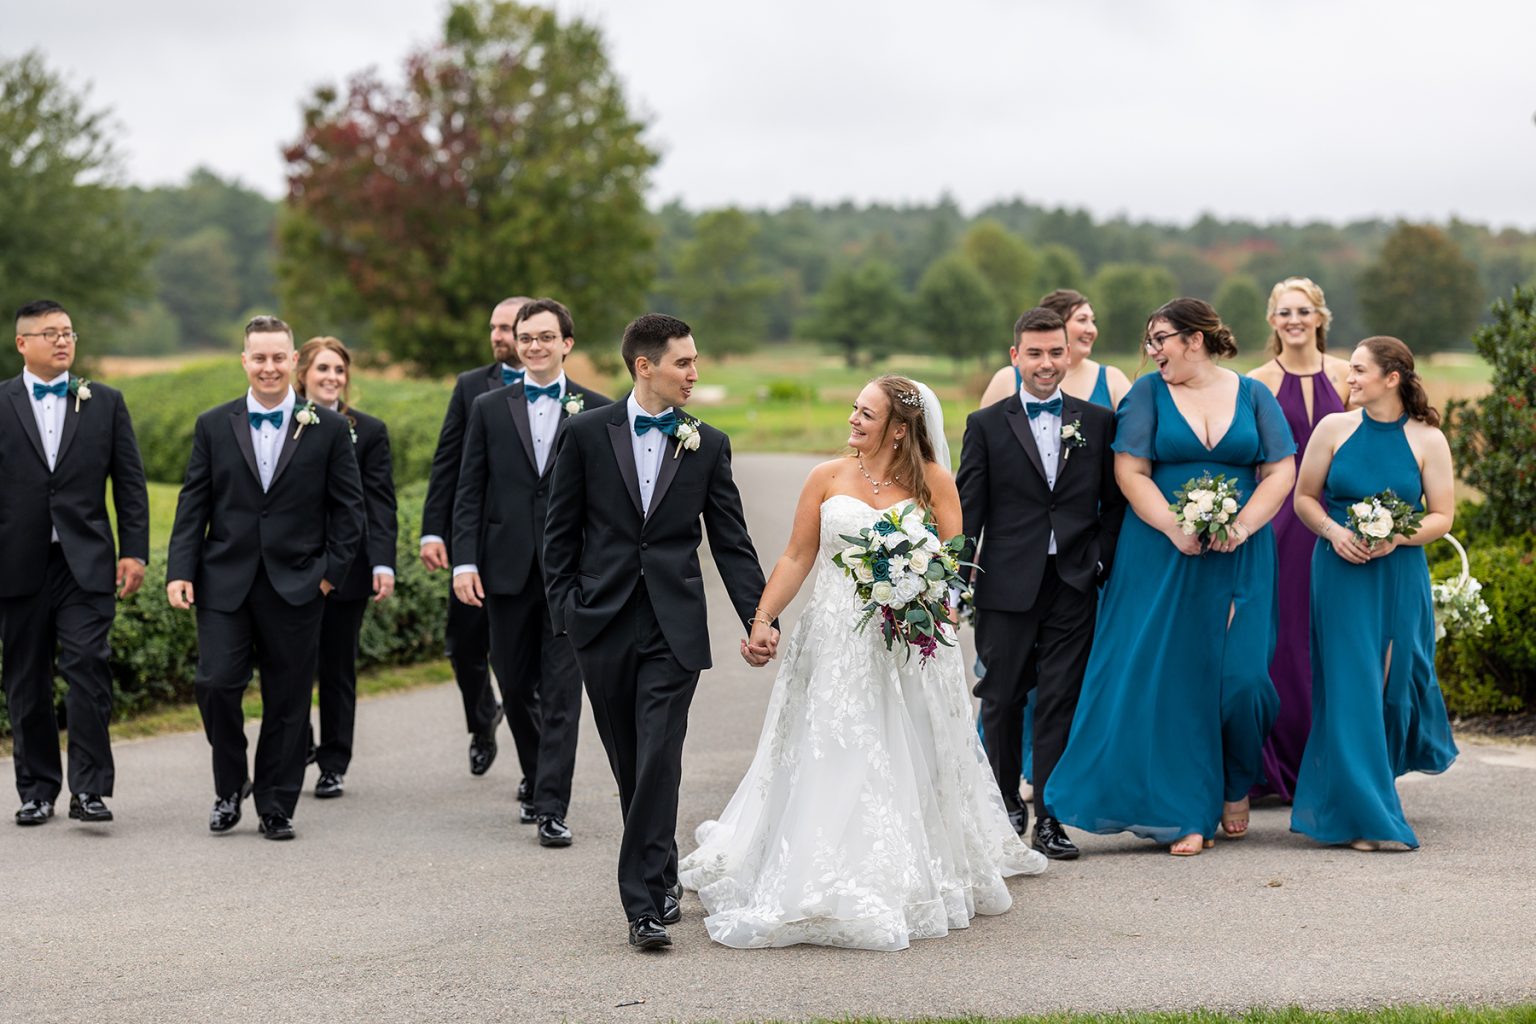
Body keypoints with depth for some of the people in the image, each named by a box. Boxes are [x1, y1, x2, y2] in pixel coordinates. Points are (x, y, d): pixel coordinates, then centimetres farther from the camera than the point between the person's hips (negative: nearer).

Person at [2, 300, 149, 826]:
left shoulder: (105, 402, 8)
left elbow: (130, 482, 8)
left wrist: (134, 551, -1)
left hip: (85, 563, 0)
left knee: (88, 669, -11)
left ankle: (89, 788, -7)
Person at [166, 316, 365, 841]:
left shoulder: (328, 428, 2)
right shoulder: (214, 425, 6)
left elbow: (348, 506, 4)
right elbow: (193, 504, 5)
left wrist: (333, 569, -3)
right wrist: (180, 571, -4)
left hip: (296, 584, 0)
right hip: (225, 581, 1)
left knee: (288, 699, 4)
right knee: (215, 683, -10)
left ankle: (276, 807, 15)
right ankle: (230, 787, 13)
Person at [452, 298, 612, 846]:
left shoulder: (596, 410, 3)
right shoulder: (489, 408, 7)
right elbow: (469, 492, 5)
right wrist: (464, 561, -5)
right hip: (508, 569, 2)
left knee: (562, 694, -5)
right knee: (514, 684, 11)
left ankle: (551, 809, -3)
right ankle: (538, 775, 38)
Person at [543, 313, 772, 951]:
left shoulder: (708, 445, 5)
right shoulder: (587, 433, 2)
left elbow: (731, 541, 6)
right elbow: (560, 533, 6)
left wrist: (759, 619, -2)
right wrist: (563, 609, -1)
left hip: (674, 626, -1)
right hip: (604, 623, 1)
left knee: (659, 763, -10)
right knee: (631, 767, 10)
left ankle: (645, 904, -11)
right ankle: (662, 880, 26)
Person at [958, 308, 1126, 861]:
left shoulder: (1097, 422, 8)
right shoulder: (986, 425, 4)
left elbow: (1114, 502, 10)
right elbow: (967, 509, 1)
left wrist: (1101, 561, -2)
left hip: (1073, 584, 1)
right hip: (1007, 586, 0)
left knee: (1061, 702, -1)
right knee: (1002, 701, 7)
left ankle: (1050, 819, 6)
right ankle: (1007, 808, 24)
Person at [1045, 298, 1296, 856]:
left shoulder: (1253, 396, 7)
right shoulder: (1147, 393, 4)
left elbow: (1281, 471, 3)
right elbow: (1130, 471, -3)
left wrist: (1242, 526, -12)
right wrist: (1175, 528, -15)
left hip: (1239, 558, 1)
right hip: (1162, 555, 0)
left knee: (1239, 674, -6)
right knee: (1173, 677, -3)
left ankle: (1236, 788, 20)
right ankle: (1186, 813, 4)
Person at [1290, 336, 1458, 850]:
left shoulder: (1427, 440, -2)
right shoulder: (1334, 428, 0)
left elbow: (1442, 517, -1)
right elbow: (1304, 498, 6)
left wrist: (1397, 537, -17)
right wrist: (1333, 531, -12)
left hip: (1400, 576, 0)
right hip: (1341, 573, 0)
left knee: (1396, 681, 7)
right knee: (1351, 686, -4)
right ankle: (1366, 813, 1)